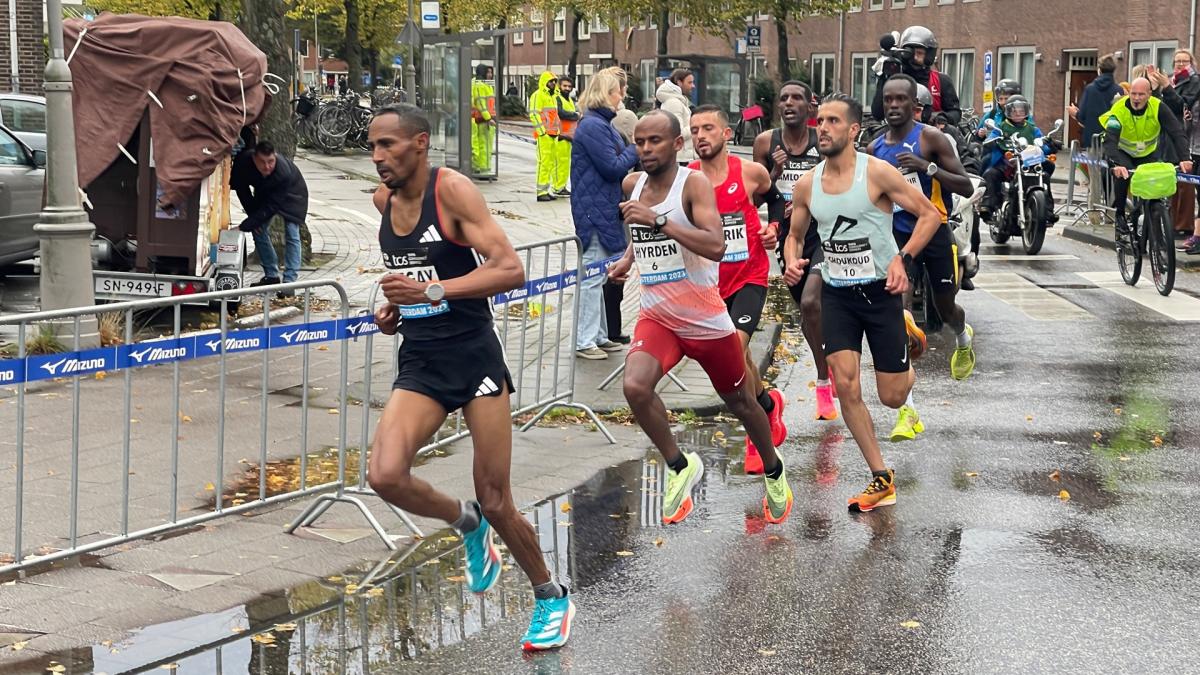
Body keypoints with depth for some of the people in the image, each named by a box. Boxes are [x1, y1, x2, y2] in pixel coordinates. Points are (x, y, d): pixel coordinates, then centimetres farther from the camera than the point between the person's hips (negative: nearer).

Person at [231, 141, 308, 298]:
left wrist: (244, 226, -41)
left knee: (291, 235, -15)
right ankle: (271, 275, 13)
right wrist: (253, 216, -14)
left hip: (290, 193, -5)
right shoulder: (243, 161, -34)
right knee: (258, 230, 1)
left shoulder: (284, 172, -45)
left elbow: (270, 206, -40)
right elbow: (241, 188, -13)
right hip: (264, 193, 5)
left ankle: (289, 281, -17)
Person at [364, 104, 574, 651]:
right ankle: (466, 523, 13)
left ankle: (551, 597, 26)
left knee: (495, 503, 1)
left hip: (473, 355, -5)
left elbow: (511, 269, -23)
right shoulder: (384, 198, 7)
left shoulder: (453, 190, -13)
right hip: (420, 362, 5)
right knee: (384, 476, -19)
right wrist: (394, 307, 8)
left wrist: (431, 290, -31)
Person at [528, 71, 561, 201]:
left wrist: (558, 131, 20)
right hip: (544, 135, -9)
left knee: (551, 162, 11)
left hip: (553, 135, 9)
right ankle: (541, 192, -9)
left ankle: (546, 190, 17)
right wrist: (543, 131, -19)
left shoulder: (553, 96, 21)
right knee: (544, 162, -11)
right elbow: (534, 114, -16)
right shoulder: (538, 95, -8)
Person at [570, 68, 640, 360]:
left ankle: (598, 336, 23)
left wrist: (637, 148, 6)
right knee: (592, 275, -6)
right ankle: (585, 341, -1)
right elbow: (613, 167, -18)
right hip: (595, 210, -11)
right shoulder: (593, 126, -17)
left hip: (605, 209, 11)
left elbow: (618, 160, 19)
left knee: (596, 275, 15)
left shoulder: (602, 124, 16)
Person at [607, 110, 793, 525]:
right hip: (657, 317, 4)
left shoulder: (694, 183, -16)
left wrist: (658, 220, -34)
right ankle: (679, 466, -3)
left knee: (740, 402, 14)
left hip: (706, 320, -4)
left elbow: (716, 247, -32)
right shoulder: (632, 185, 2)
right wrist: (628, 258, 9)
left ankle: (773, 471, 41)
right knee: (635, 387, -24)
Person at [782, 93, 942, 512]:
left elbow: (930, 215, -9)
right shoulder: (807, 184, 0)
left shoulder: (877, 173, -13)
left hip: (881, 290, -3)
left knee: (892, 397, 1)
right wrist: (791, 260, -7)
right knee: (846, 387, -9)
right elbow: (795, 234, 15)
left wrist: (903, 258, -21)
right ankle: (882, 480, 5)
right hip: (836, 293, 3)